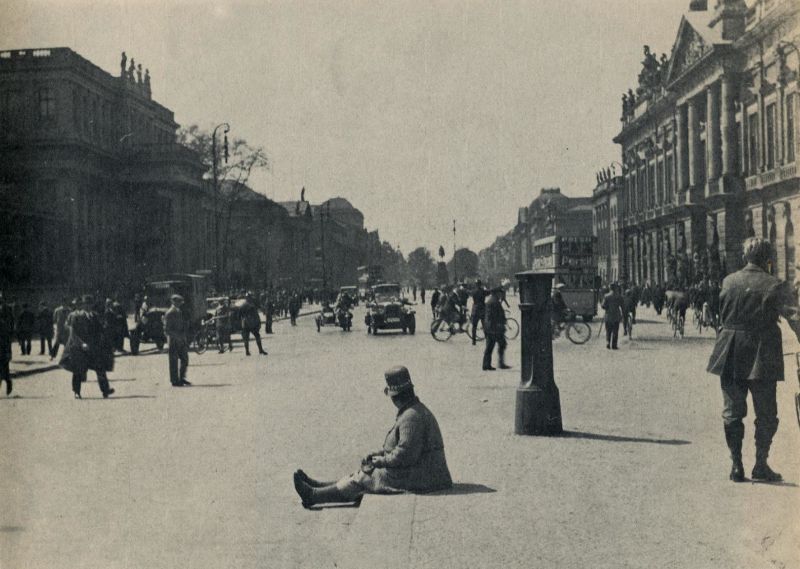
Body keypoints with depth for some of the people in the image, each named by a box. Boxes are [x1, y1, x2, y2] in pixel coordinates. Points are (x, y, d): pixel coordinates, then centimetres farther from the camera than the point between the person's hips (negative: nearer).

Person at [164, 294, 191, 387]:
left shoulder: (180, 312, 15)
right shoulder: (169, 314, -11)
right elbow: (166, 330, -16)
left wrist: (185, 337, 13)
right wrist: (177, 336, -22)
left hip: (181, 341, 8)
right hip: (173, 341, -8)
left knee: (185, 360, 9)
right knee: (174, 362, -3)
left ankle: (182, 378, 20)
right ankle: (175, 381, 2)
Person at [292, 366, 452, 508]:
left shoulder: (412, 417, -21)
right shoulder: (417, 410, 14)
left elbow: (405, 455, -25)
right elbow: (402, 445, 20)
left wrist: (381, 460, -10)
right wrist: (377, 454, 11)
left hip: (419, 478, -9)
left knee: (364, 479, -4)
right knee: (365, 473, 11)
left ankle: (314, 495, 3)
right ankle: (319, 488, 16)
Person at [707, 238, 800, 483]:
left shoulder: (728, 282, 3)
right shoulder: (776, 286, -9)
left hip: (730, 357, 3)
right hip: (762, 358, -3)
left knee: (732, 412, 10)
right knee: (766, 414, 10)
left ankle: (736, 466, 10)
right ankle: (761, 465, 13)